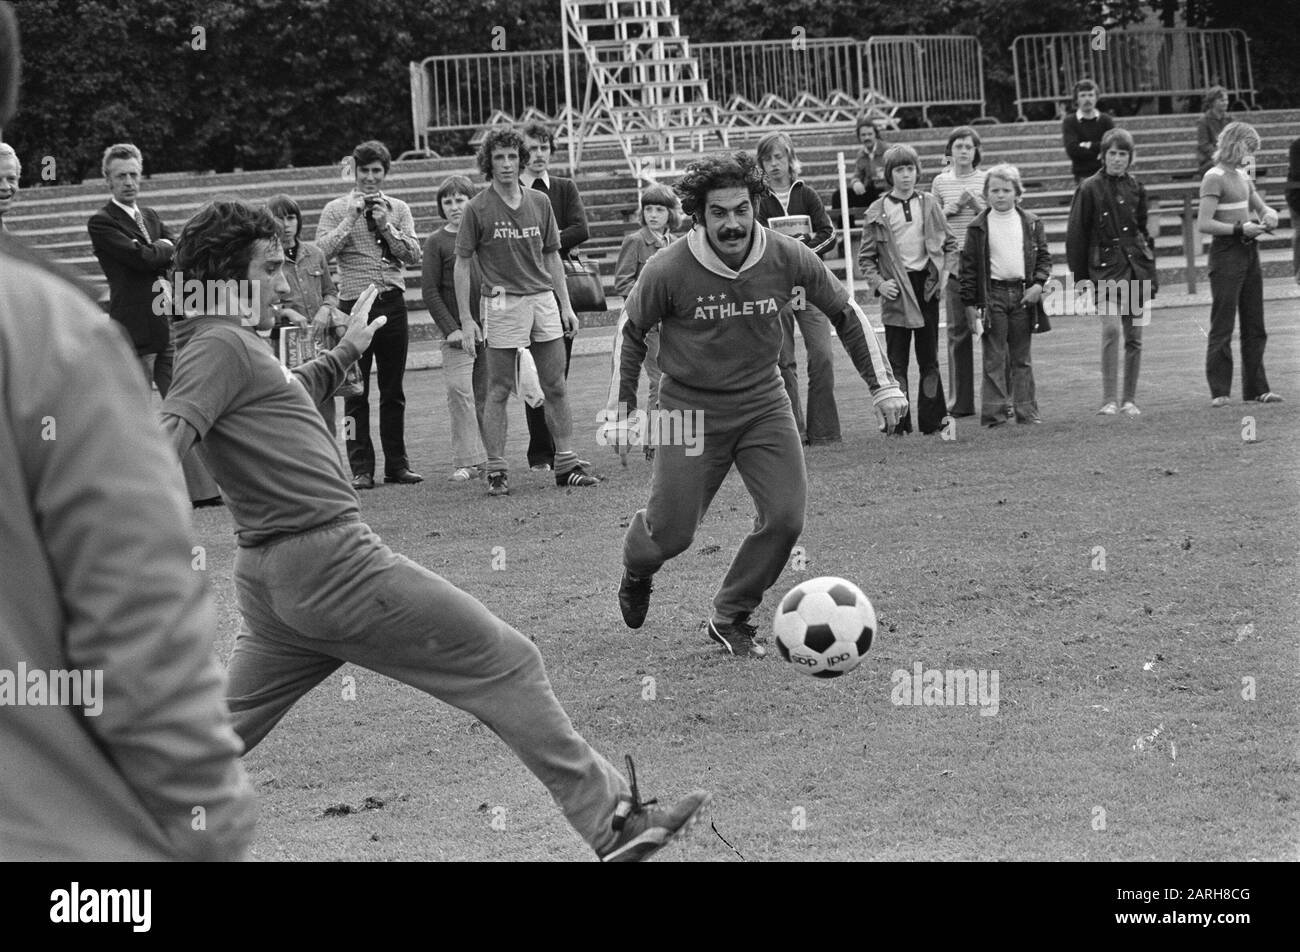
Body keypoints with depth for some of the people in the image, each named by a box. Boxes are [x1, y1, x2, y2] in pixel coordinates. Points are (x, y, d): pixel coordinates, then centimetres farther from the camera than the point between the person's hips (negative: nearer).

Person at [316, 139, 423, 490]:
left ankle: (397, 464, 14)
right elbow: (322, 250, -10)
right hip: (354, 305, -2)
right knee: (355, 392, -2)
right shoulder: (337, 209, 3)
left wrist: (386, 226, -9)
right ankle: (361, 469, 0)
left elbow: (414, 254, 1)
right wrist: (351, 219, -13)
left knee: (393, 390, 8)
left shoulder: (398, 209, 10)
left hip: (392, 303, 2)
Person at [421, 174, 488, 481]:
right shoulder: (436, 242, 1)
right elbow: (429, 291, -2)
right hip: (457, 332, -3)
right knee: (460, 392, -10)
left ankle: (486, 456, 12)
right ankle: (466, 461, -8)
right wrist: (451, 329, -10)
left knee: (484, 394, 5)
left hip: (490, 326, 3)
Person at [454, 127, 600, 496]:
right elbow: (462, 262, -1)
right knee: (498, 391, -1)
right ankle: (496, 470, 3)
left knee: (555, 388, 6)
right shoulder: (478, 208, -3)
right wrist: (466, 319, -6)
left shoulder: (539, 202, 9)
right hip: (503, 303, -4)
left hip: (543, 299, 4)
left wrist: (565, 305, 12)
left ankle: (566, 463, 11)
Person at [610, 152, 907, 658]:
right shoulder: (668, 270, -18)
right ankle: (636, 573, 36)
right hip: (691, 406, -3)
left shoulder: (787, 258, -12)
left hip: (763, 401, 3)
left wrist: (881, 384, 3)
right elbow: (630, 331, 0)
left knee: (785, 517, -11)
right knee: (671, 534, -3)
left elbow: (845, 313, 3)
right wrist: (621, 407, 3)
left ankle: (731, 618, 11)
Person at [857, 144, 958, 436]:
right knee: (896, 360, -2)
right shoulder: (877, 213, 1)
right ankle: (898, 420, 1)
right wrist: (878, 283, -10)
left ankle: (931, 419, 10)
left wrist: (946, 272, 0)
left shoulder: (929, 205, 7)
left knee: (929, 357, 6)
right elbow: (866, 257, 3)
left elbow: (950, 244, 14)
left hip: (927, 285, 2)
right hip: (896, 291, -2)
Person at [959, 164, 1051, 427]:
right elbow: (969, 265, 1)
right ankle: (995, 411, -2)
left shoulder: (1031, 223, 7)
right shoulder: (978, 227, 1)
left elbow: (1043, 255, 11)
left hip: (1023, 294, 2)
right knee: (994, 358, -3)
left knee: (1021, 358, 8)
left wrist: (1038, 284, -5)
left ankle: (1026, 410, 11)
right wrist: (970, 303, -3)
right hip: (992, 294, -2)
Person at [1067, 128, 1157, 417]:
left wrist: (1150, 269, 13)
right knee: (1111, 328, -19)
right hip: (1105, 268, -4)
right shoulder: (1090, 189, -2)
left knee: (1134, 335, 5)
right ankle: (1109, 400, -16)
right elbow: (1075, 234, 0)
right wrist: (1079, 275, -3)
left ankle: (1130, 400, 13)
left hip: (1136, 265, 4)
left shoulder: (1136, 189, 9)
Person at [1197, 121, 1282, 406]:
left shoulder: (1242, 175, 13)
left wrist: (1268, 214, 4)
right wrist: (1240, 228, -21)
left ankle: (1255, 389, 14)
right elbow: (1203, 224, -18)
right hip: (1226, 253, -8)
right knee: (1222, 326, -4)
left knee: (1254, 327, 9)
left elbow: (1259, 205, 26)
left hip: (1249, 252, 8)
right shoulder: (1215, 178, -12)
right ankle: (1219, 391, -2)